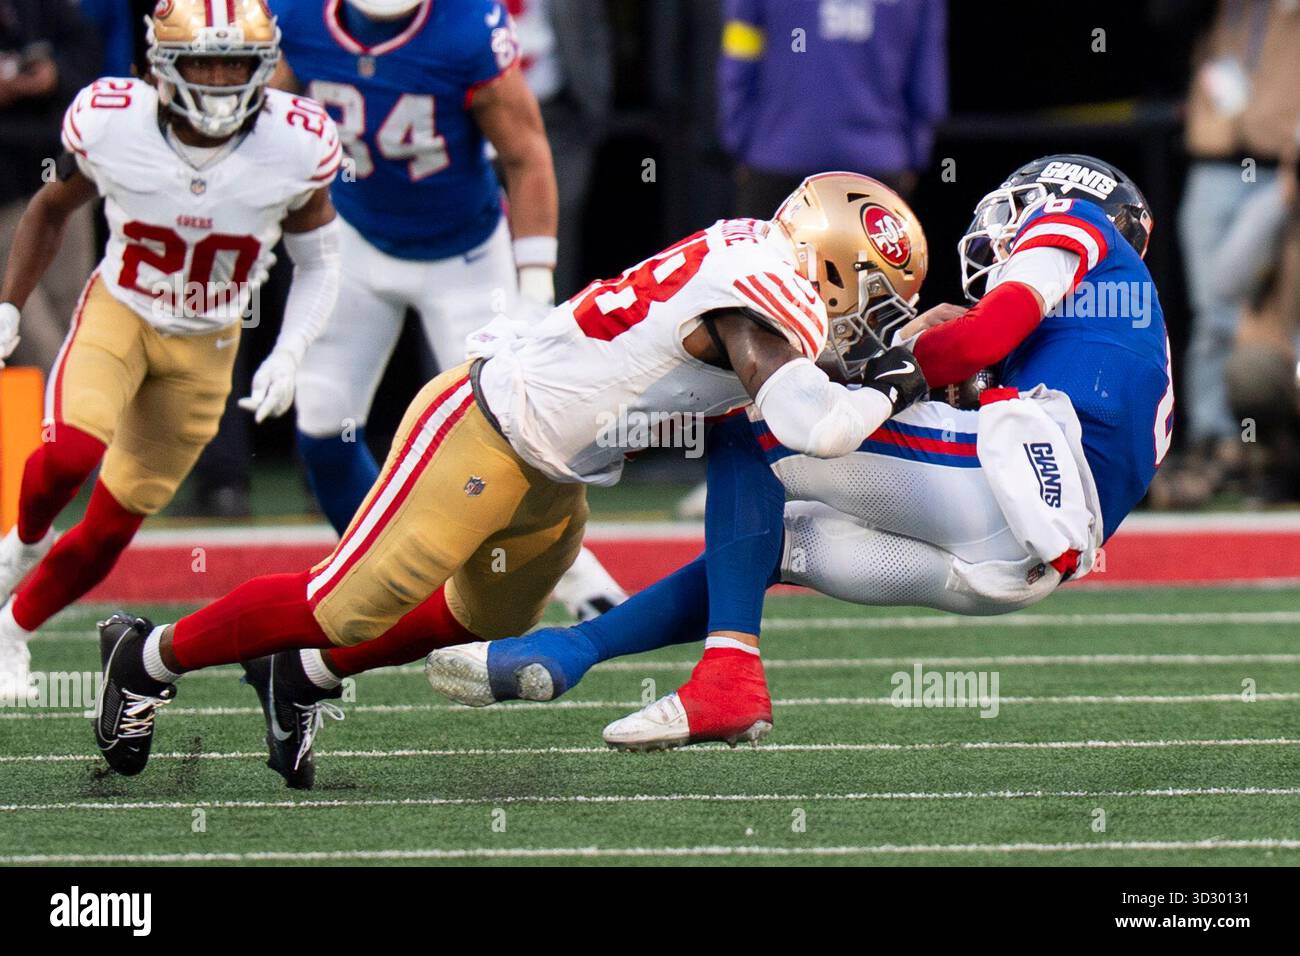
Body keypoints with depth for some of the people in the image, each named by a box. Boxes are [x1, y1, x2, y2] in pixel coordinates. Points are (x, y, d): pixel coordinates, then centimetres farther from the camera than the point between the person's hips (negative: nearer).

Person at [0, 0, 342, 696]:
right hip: (118, 311, -1)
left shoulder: (296, 147, -19)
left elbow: (318, 265, -2)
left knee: (111, 527, 6)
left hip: (204, 347, 1)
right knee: (69, 453, -30)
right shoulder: (109, 124, -21)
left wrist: (287, 357, -15)